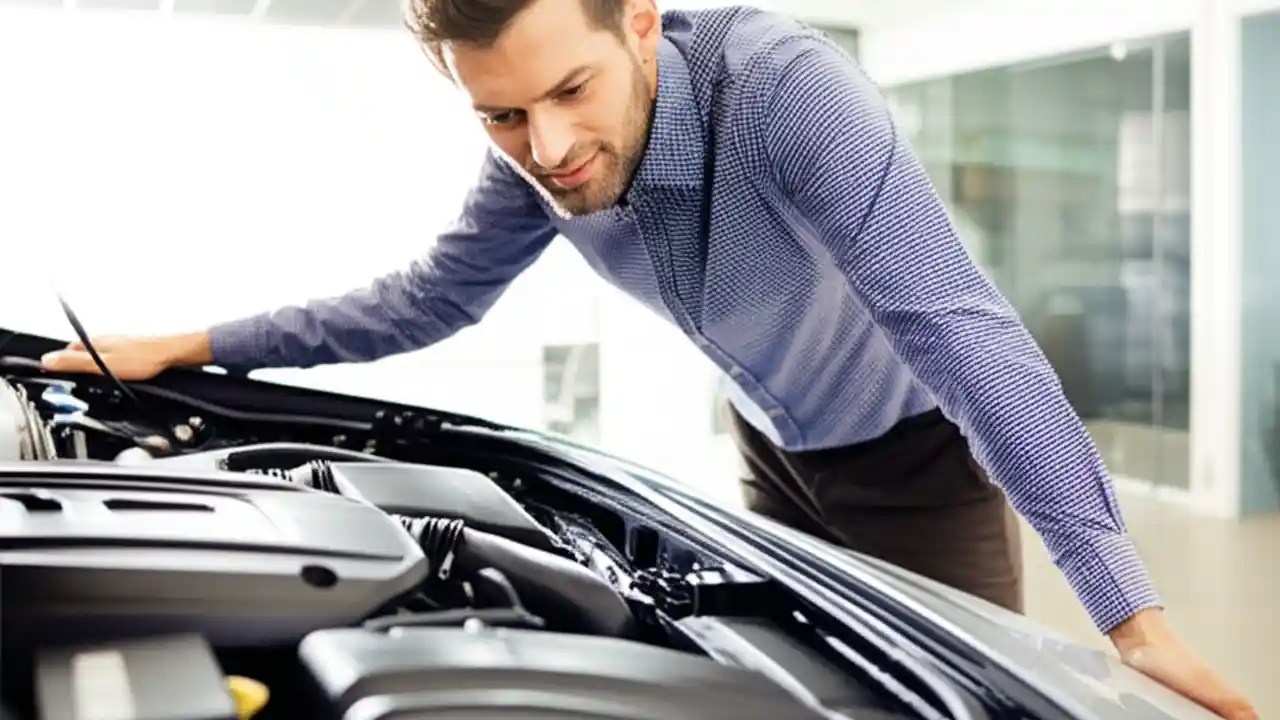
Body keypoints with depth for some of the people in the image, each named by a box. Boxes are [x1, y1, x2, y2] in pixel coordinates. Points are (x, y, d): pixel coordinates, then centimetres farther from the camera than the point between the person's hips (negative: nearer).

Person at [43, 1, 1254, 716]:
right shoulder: (533, 155, -18)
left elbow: (957, 323, -43)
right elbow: (430, 298, -1)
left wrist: (1132, 612, -46)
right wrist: (189, 348, -2)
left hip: (921, 452, -5)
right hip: (778, 454, 5)